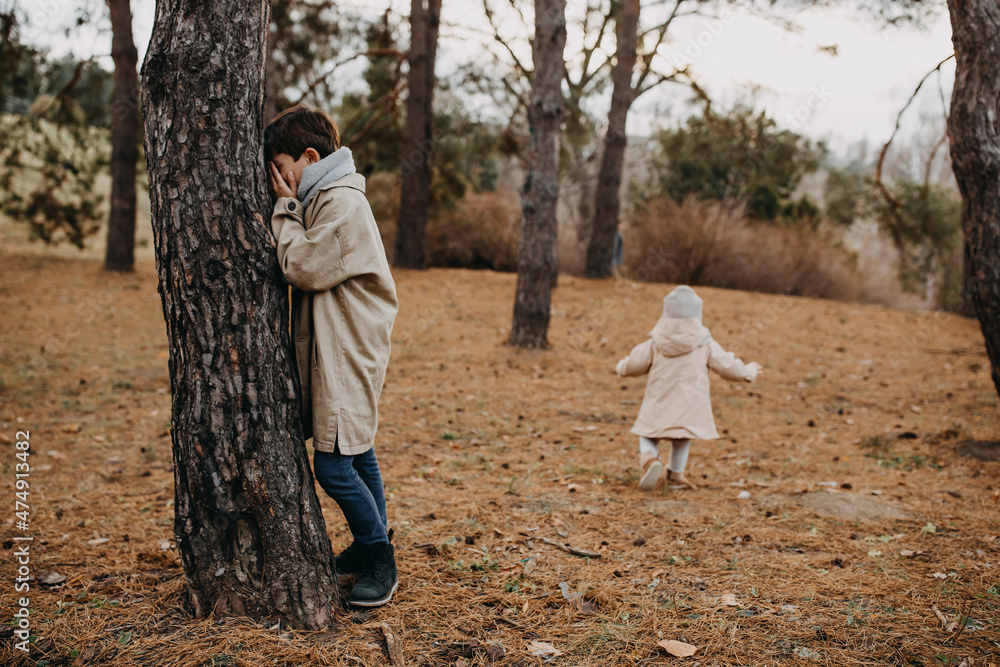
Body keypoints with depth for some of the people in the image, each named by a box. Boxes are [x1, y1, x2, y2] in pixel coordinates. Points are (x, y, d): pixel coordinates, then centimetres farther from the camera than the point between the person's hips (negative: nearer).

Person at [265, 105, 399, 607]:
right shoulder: (321, 199, 14)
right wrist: (289, 208, 6)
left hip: (350, 352, -10)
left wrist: (285, 210, -10)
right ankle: (372, 544, 30)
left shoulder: (342, 203, -17)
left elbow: (304, 268, -21)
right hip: (331, 349, 10)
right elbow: (305, 268, 15)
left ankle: (381, 563, 5)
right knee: (355, 453, 17)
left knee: (333, 465, -9)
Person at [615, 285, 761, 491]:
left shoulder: (655, 342, -4)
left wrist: (621, 368, 23)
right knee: (681, 439, 23)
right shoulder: (705, 343, -3)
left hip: (658, 404, 0)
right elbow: (728, 367, 3)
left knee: (648, 437, 11)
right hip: (689, 405, 1)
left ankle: (649, 459, -19)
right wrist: (749, 371, 23)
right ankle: (675, 474, 33)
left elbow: (634, 364, -1)